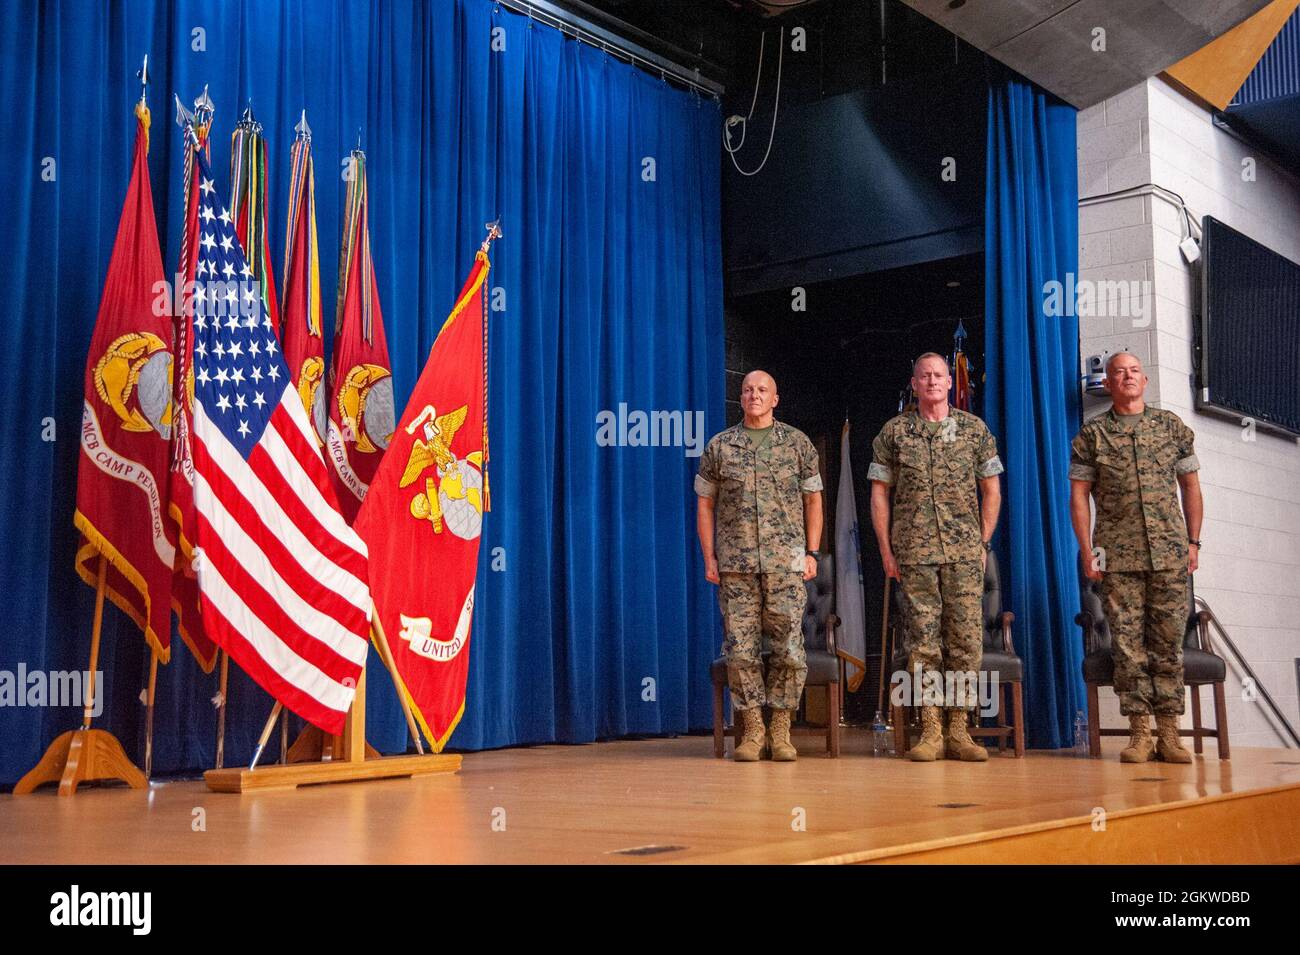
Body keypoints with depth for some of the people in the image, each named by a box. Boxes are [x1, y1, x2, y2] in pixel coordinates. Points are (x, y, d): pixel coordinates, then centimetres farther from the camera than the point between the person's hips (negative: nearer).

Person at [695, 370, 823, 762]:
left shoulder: (798, 443, 7)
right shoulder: (719, 446, 8)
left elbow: (813, 500, 10)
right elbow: (705, 504, 10)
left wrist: (812, 553, 2)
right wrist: (709, 557, 3)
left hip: (786, 563, 0)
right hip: (735, 564, 1)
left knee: (789, 648, -3)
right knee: (740, 649, -1)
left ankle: (781, 730, 8)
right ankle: (752, 730, 10)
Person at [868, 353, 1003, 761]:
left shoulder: (974, 429, 8)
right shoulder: (894, 432, 6)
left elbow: (991, 489, 11)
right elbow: (879, 492, 7)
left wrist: (983, 543, 4)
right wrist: (886, 549, 1)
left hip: (965, 551, 1)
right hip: (915, 552, -1)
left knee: (966, 636, -1)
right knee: (923, 639, -1)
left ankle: (960, 731, 5)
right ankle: (931, 731, 4)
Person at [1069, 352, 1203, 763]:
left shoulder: (1172, 427, 10)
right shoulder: (1092, 434, 5)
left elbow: (1190, 486, 13)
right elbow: (1079, 495, 4)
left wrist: (1193, 542, 7)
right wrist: (1087, 550, -4)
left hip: (1170, 554, 1)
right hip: (1119, 556, -1)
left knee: (1169, 641, 2)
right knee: (1128, 643, -2)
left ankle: (1169, 732, 6)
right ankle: (1140, 732, 4)